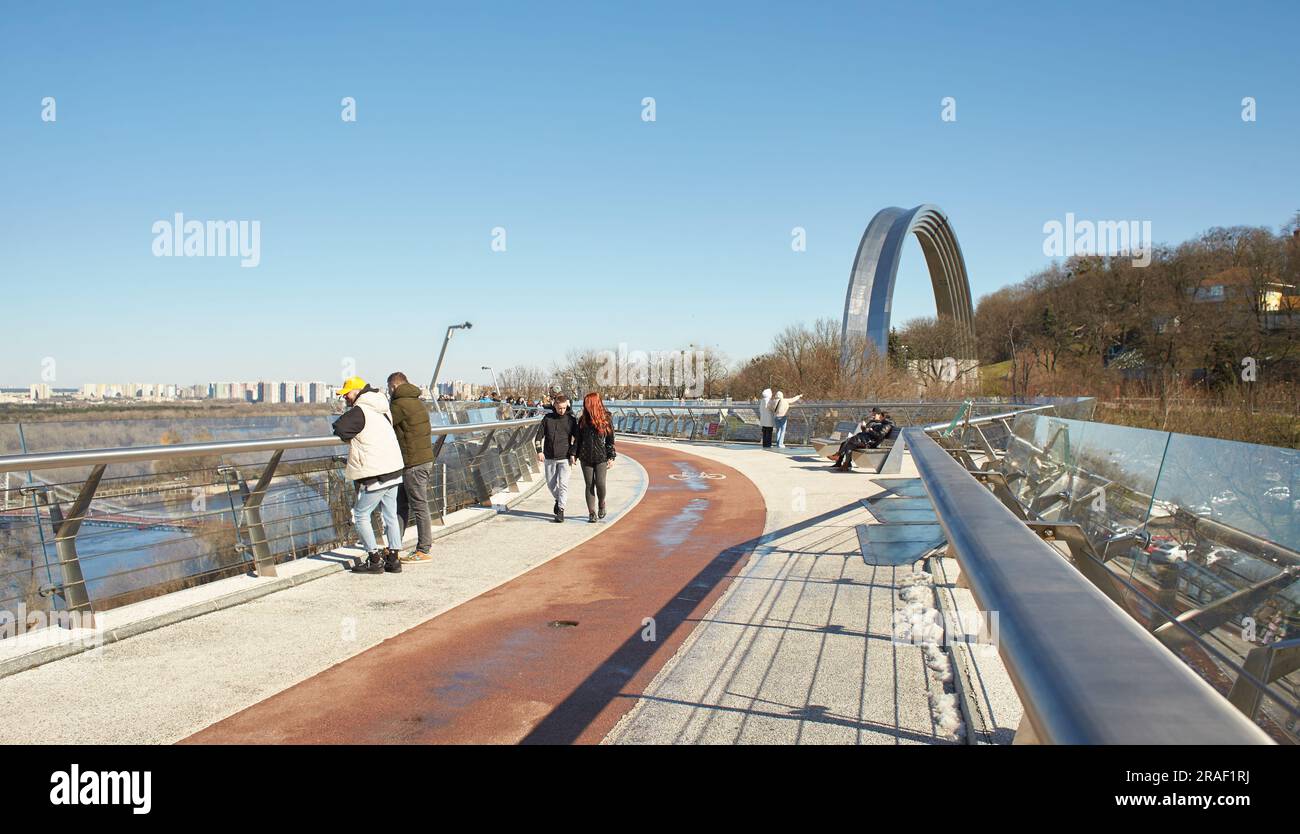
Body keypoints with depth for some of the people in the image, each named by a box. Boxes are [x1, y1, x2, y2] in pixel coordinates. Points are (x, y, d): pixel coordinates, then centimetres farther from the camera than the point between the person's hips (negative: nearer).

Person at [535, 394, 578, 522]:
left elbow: (577, 438, 1)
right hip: (549, 458, 2)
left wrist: (573, 454, -7)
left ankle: (560, 510, -3)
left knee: (563, 484, -9)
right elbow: (539, 435, 2)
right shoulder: (547, 418, 1)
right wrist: (539, 451, -8)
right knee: (551, 484, 11)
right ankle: (558, 499, 38)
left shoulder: (571, 420, -1)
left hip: (565, 458, -2)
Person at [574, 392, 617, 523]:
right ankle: (592, 512, 8)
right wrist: (575, 455, 7)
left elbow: (610, 440, 2)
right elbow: (578, 439, 11)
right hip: (586, 458, 2)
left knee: (600, 484, -9)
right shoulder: (582, 420, 5)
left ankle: (601, 504, 20)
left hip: (601, 458, -2)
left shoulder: (605, 420, -1)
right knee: (589, 485, 1)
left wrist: (611, 457, -1)